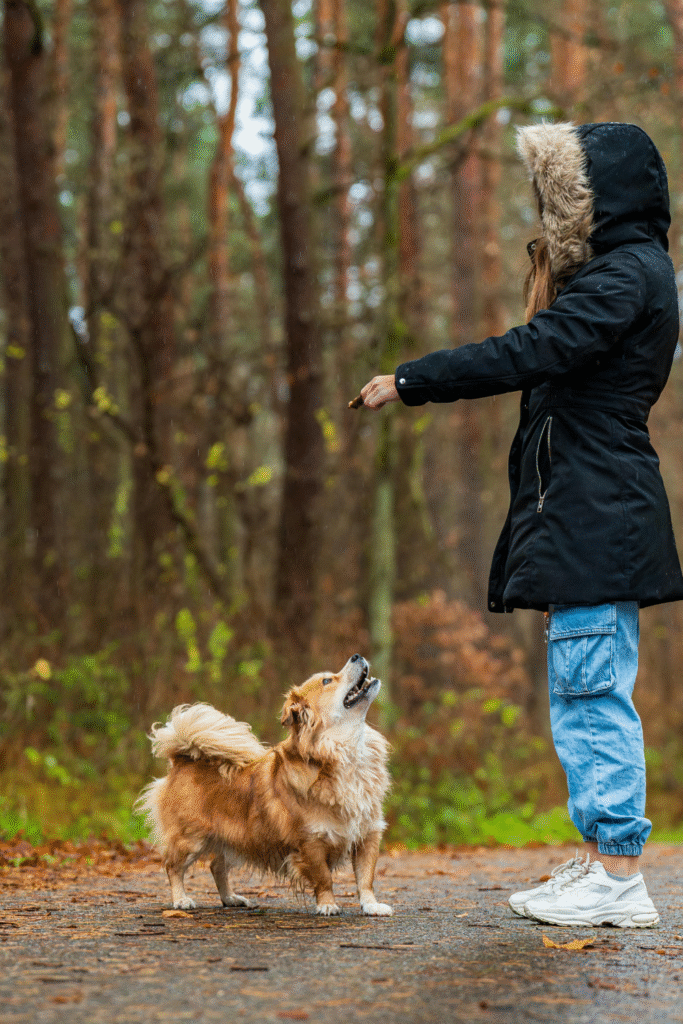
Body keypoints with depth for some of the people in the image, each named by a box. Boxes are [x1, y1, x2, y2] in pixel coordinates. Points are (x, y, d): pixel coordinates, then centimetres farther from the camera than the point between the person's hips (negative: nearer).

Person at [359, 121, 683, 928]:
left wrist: (407, 382, -16)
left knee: (593, 693, -9)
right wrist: (545, 291, 10)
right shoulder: (617, 274, 20)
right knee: (584, 695, 13)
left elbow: (524, 355, -22)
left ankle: (618, 878, -6)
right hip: (586, 519, 11)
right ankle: (600, 859, 20)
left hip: (597, 519, -11)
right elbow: (548, 362, 19)